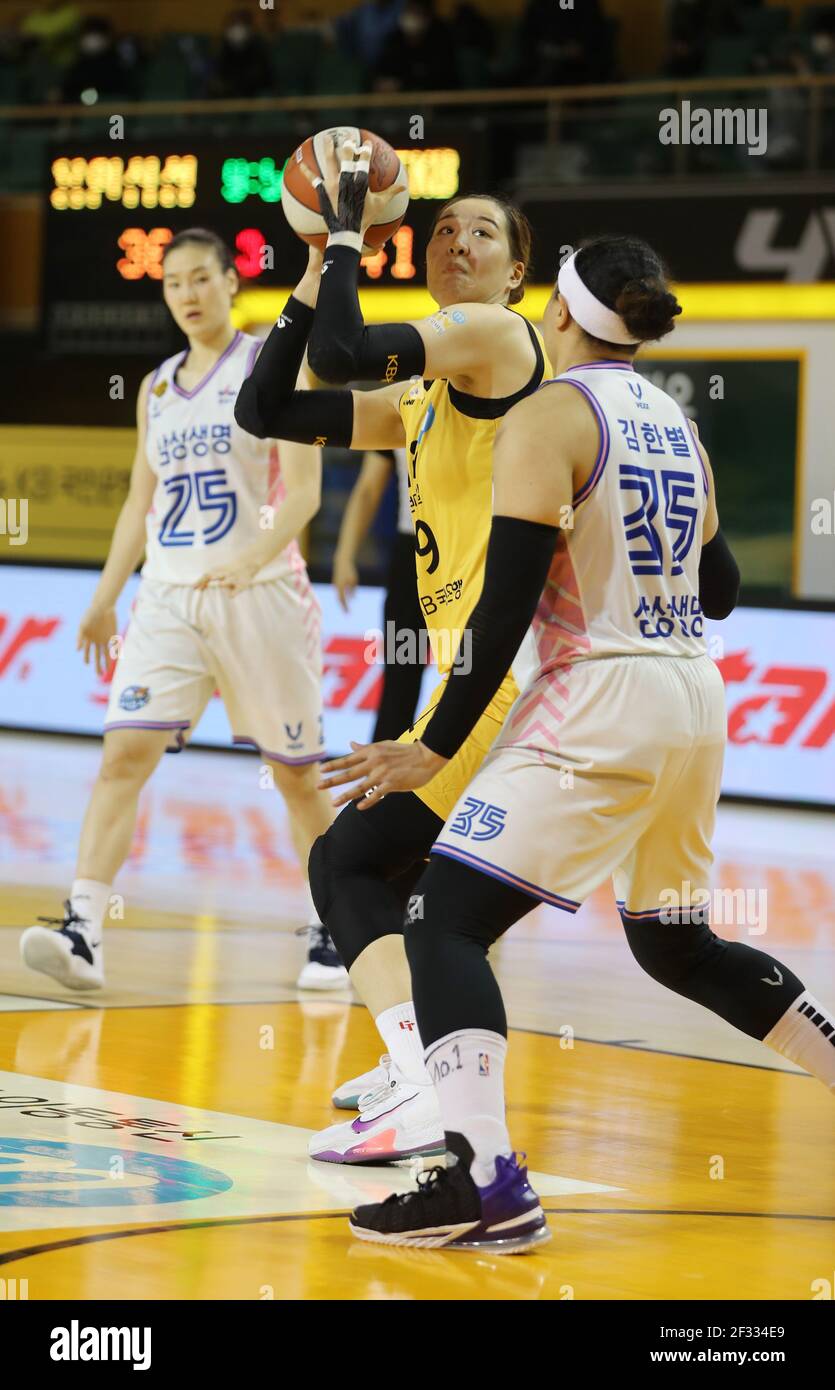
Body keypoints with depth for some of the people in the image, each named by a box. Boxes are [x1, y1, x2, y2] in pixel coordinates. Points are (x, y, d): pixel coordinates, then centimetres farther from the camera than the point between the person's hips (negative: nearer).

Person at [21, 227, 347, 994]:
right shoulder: (157, 388, 15)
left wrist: (252, 558, -26)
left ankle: (331, 935, 20)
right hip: (169, 595, 4)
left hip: (260, 594, -4)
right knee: (124, 753, -13)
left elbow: (305, 488, -11)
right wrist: (104, 599, 14)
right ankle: (84, 932, -20)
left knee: (297, 773, 5)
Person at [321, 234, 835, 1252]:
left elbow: (507, 603, -16)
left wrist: (436, 748, -12)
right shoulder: (676, 423, 14)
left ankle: (484, 1182, -26)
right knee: (677, 947, 26)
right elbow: (718, 590, 21)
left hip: (601, 701, -8)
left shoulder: (546, 420, -8)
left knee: (445, 922, -11)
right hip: (695, 699, 8)